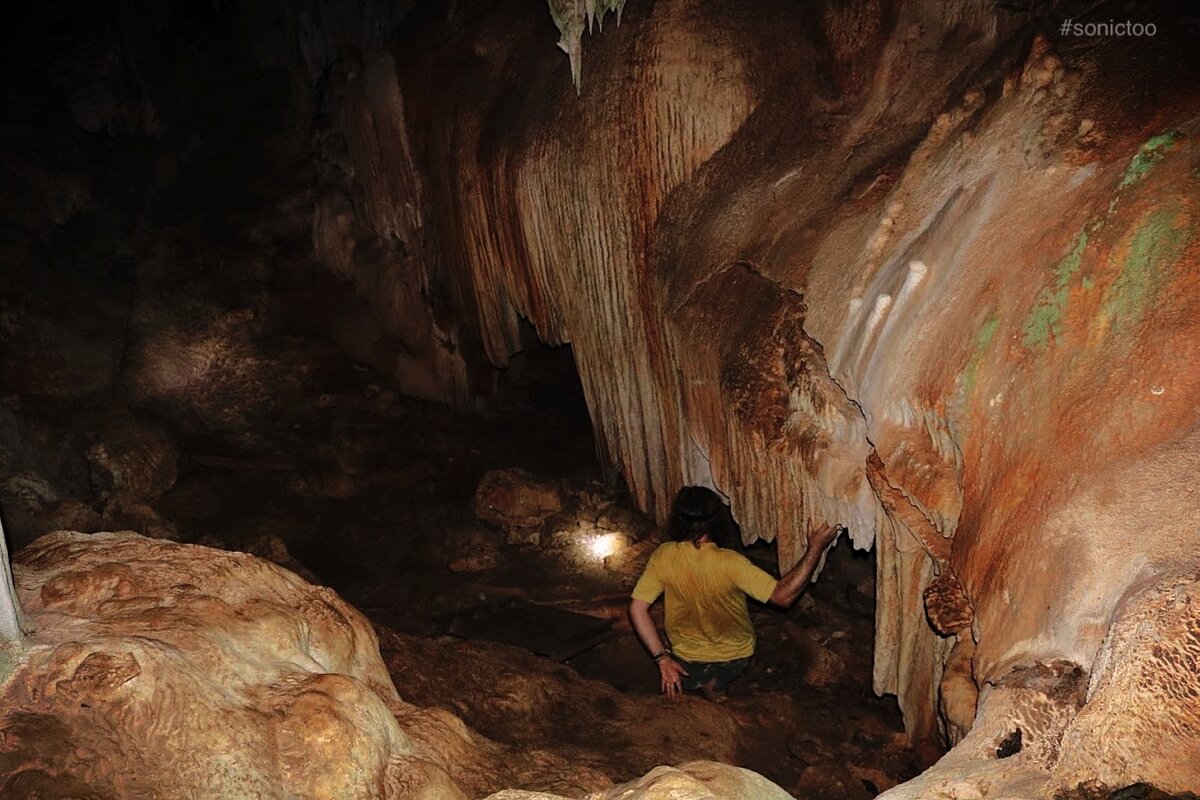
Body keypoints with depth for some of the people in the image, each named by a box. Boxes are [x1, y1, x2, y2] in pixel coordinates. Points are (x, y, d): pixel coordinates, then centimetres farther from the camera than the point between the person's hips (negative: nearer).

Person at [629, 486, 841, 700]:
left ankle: (699, 680, 13)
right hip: (734, 656, -1)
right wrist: (815, 549, -25)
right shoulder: (729, 563, -32)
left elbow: (637, 608, -19)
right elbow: (783, 596, -30)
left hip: (686, 656, 1)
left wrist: (662, 659, -12)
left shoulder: (664, 556, -21)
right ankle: (716, 680, 12)